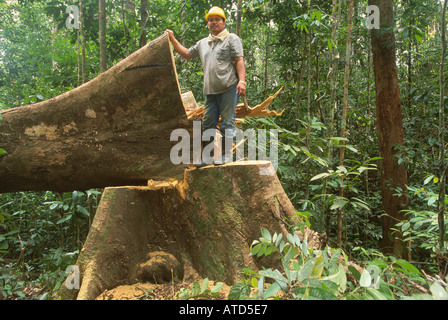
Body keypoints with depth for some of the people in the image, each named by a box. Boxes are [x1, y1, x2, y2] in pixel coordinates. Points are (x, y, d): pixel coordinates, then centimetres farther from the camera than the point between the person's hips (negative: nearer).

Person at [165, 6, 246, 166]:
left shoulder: (232, 39, 5)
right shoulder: (203, 43, 23)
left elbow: (239, 61, -5)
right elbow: (187, 54, 32)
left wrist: (242, 81, -17)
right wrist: (172, 39, 27)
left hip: (228, 88, -6)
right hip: (210, 90, 6)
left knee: (227, 122, -3)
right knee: (208, 123, 7)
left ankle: (226, 154, 6)